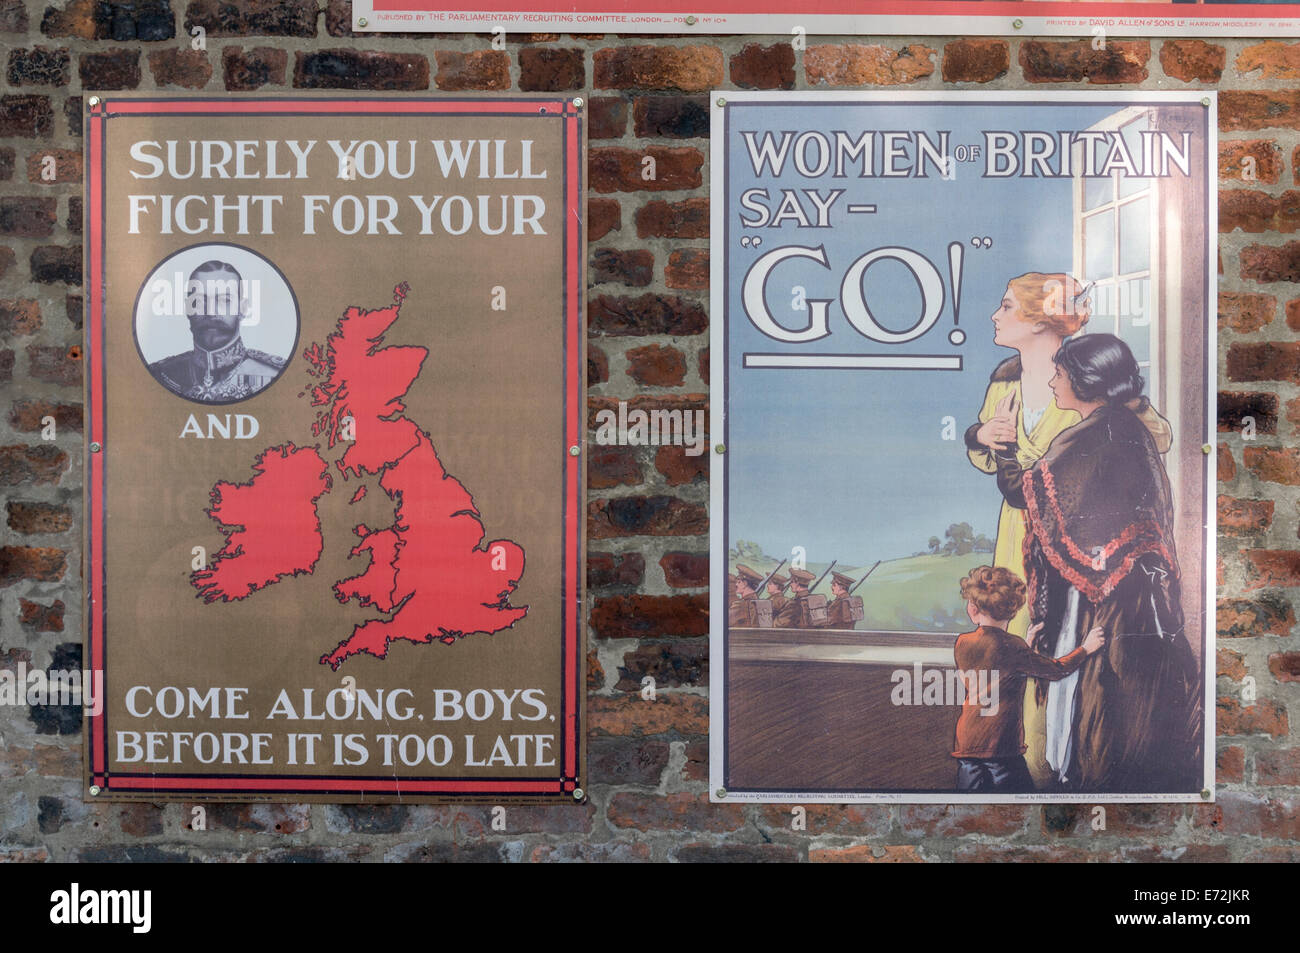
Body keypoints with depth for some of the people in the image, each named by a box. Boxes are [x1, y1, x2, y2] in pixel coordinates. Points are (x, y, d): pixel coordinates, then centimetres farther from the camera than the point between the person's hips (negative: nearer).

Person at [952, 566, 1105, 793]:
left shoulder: (962, 643, 4)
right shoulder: (1011, 646, -11)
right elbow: (1055, 669, -1)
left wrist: (1025, 643, 30)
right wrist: (1086, 648, 15)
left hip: (965, 743, 5)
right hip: (1000, 746, -5)